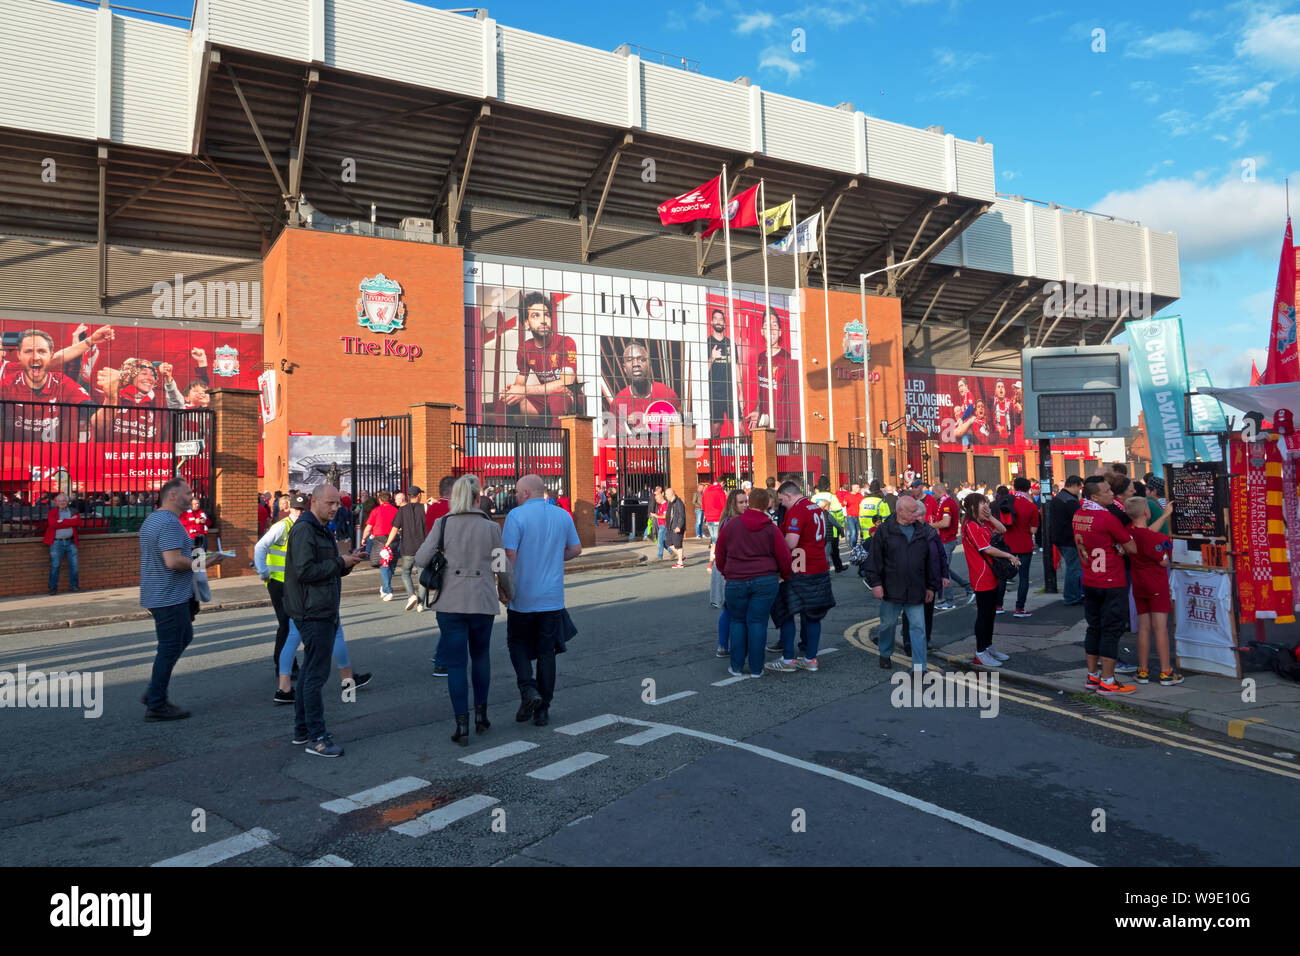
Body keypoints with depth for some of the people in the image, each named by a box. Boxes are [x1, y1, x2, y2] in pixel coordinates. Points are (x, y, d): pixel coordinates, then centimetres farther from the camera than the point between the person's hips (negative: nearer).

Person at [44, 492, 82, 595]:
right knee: (55, 566, 0)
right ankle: (53, 588, 8)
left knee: (73, 565, 4)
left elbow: (78, 522, -8)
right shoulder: (52, 512, 3)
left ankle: (73, 585, 13)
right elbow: (53, 524, -14)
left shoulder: (73, 512, 10)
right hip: (57, 542, -2)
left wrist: (63, 521, -14)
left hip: (70, 541, 2)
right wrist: (70, 522, -11)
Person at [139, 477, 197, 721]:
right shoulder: (169, 523, -20)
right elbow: (173, 561, -29)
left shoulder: (151, 520, 15)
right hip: (169, 597, -11)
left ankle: (154, 693, 23)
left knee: (184, 637, 21)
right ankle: (156, 705, 6)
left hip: (156, 595, 11)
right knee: (170, 648, -2)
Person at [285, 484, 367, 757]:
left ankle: (302, 729, 26)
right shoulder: (304, 530, -14)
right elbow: (305, 571, -24)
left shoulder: (321, 530, 18)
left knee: (311, 670, 16)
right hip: (313, 614, -11)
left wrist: (348, 562, 4)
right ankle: (316, 737, -2)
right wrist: (341, 563, -17)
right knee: (317, 673, -7)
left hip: (323, 612, 11)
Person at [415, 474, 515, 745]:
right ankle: (481, 713, 23)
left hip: (450, 603, -1)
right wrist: (508, 593, 22)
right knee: (480, 655, 22)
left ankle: (462, 726, 3)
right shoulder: (490, 527, -2)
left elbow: (421, 560, -5)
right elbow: (503, 566, 4)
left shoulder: (442, 524, -3)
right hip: (483, 601, 1)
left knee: (456, 663, 4)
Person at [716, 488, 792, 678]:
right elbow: (784, 557, -2)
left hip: (736, 582, 0)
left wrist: (725, 573, 24)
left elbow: (719, 554, 8)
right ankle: (756, 668, 8)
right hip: (766, 581, 0)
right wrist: (787, 577, 16)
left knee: (737, 621, 13)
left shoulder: (731, 525, 0)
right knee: (757, 622, 5)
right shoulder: (771, 529, -2)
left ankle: (737, 667, 14)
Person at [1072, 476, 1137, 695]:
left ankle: (1092, 676, 23)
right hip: (1112, 584, -7)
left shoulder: (1078, 515, 3)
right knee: (1112, 630, 0)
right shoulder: (1107, 518, -19)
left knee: (1094, 627, 15)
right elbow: (1132, 548, -12)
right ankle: (1107, 681, 4)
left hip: (1088, 582, 7)